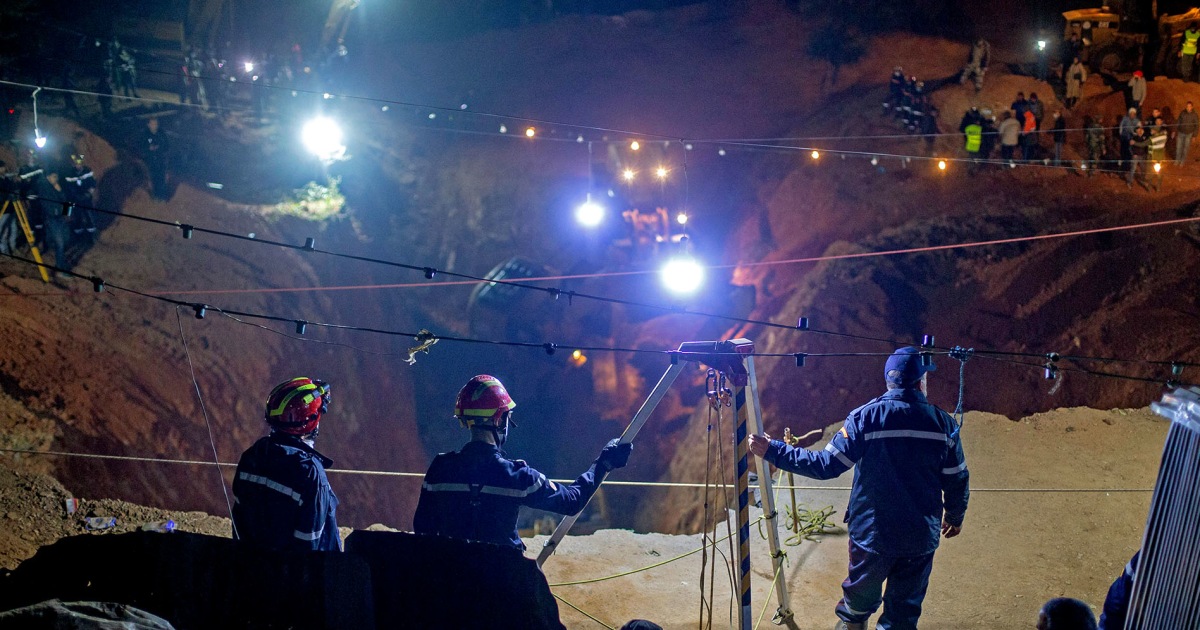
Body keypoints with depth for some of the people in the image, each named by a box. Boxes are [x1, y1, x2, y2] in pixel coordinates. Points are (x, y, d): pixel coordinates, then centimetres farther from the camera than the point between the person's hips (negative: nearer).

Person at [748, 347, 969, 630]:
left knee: (859, 601, 23)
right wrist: (955, 517, 21)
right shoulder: (943, 423, -6)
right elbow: (957, 481, 1)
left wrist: (772, 450, -7)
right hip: (921, 538, 1)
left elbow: (825, 464, -15)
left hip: (871, 533, -1)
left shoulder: (865, 417, -13)